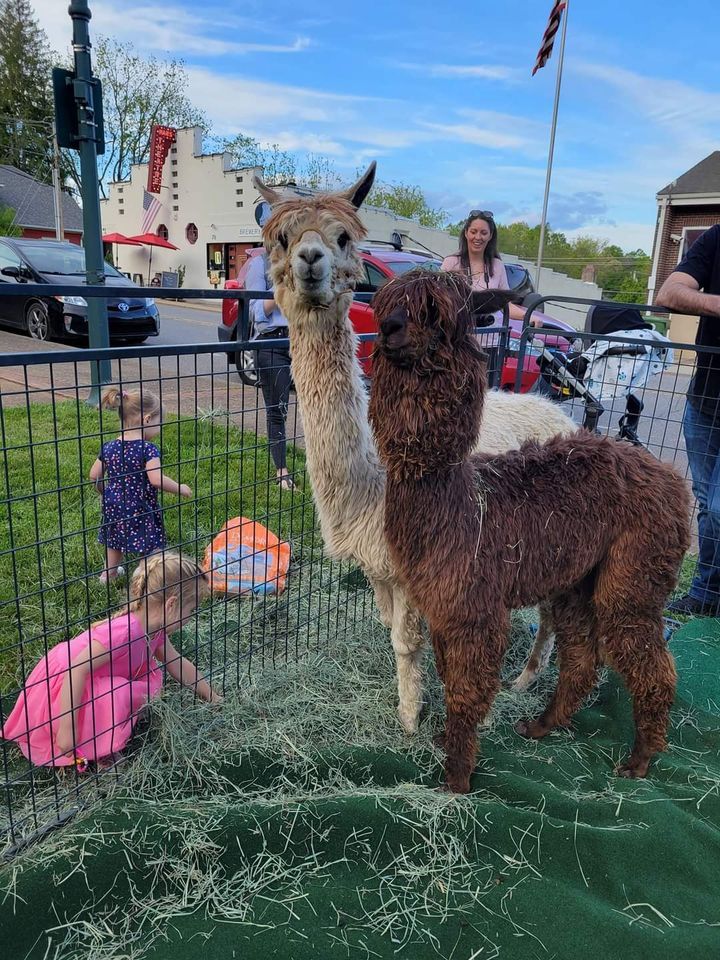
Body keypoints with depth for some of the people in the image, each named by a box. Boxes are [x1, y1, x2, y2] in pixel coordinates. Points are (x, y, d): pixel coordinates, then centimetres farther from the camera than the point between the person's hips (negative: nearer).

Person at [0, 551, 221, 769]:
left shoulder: (154, 630, -7)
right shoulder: (123, 630, -35)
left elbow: (178, 664, 7)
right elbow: (76, 671, -35)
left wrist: (211, 697, 13)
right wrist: (67, 728, -31)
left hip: (93, 684, 9)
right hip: (61, 686, -9)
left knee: (151, 677, -3)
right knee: (119, 694, -31)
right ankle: (98, 752, -6)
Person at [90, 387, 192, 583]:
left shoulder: (108, 448, 0)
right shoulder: (147, 449, -20)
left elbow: (94, 476, 6)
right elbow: (156, 480, -30)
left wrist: (105, 493, 24)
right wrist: (179, 488, -15)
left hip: (114, 506, 7)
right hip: (140, 509, -7)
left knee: (114, 542, 27)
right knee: (152, 547, 4)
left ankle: (109, 573, 45)